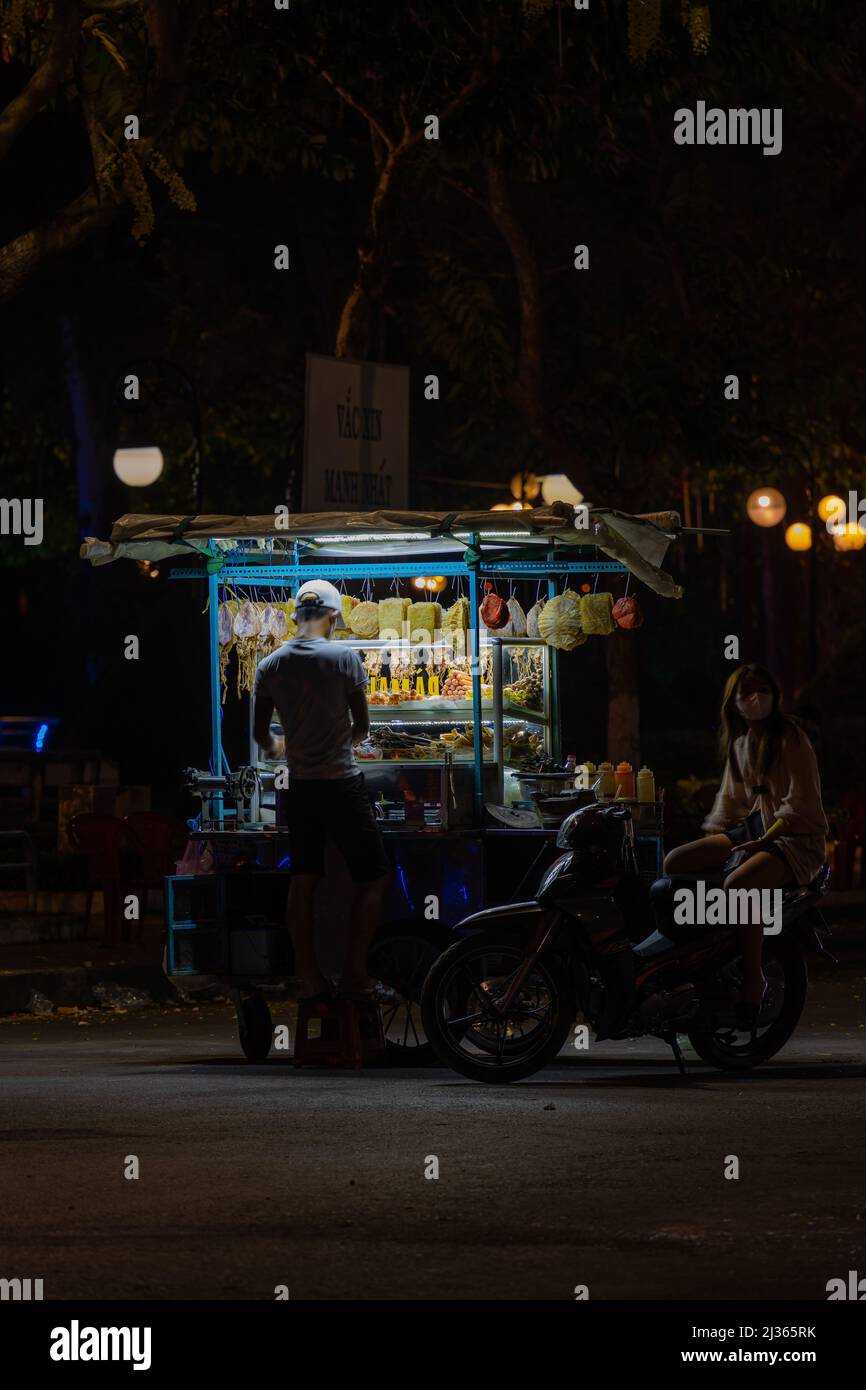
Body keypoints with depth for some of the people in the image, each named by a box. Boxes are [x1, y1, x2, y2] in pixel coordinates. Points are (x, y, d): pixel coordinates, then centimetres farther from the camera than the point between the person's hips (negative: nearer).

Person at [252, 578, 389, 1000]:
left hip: (299, 787, 5)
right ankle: (354, 975, -1)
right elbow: (362, 728, -3)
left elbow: (261, 734, 7)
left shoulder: (270, 665, 2)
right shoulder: (343, 657, -10)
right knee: (372, 877, 5)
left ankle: (311, 978, 10)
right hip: (341, 783, -5)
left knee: (302, 881, 10)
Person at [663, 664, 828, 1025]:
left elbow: (800, 805, -15)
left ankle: (754, 978, -23)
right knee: (674, 862, -6)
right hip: (752, 829, 8)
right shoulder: (739, 743, 14)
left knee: (737, 884, -36)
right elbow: (730, 801, 23)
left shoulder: (790, 739, -10)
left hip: (796, 838, -8)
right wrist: (710, 840, 10)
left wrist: (764, 841, -22)